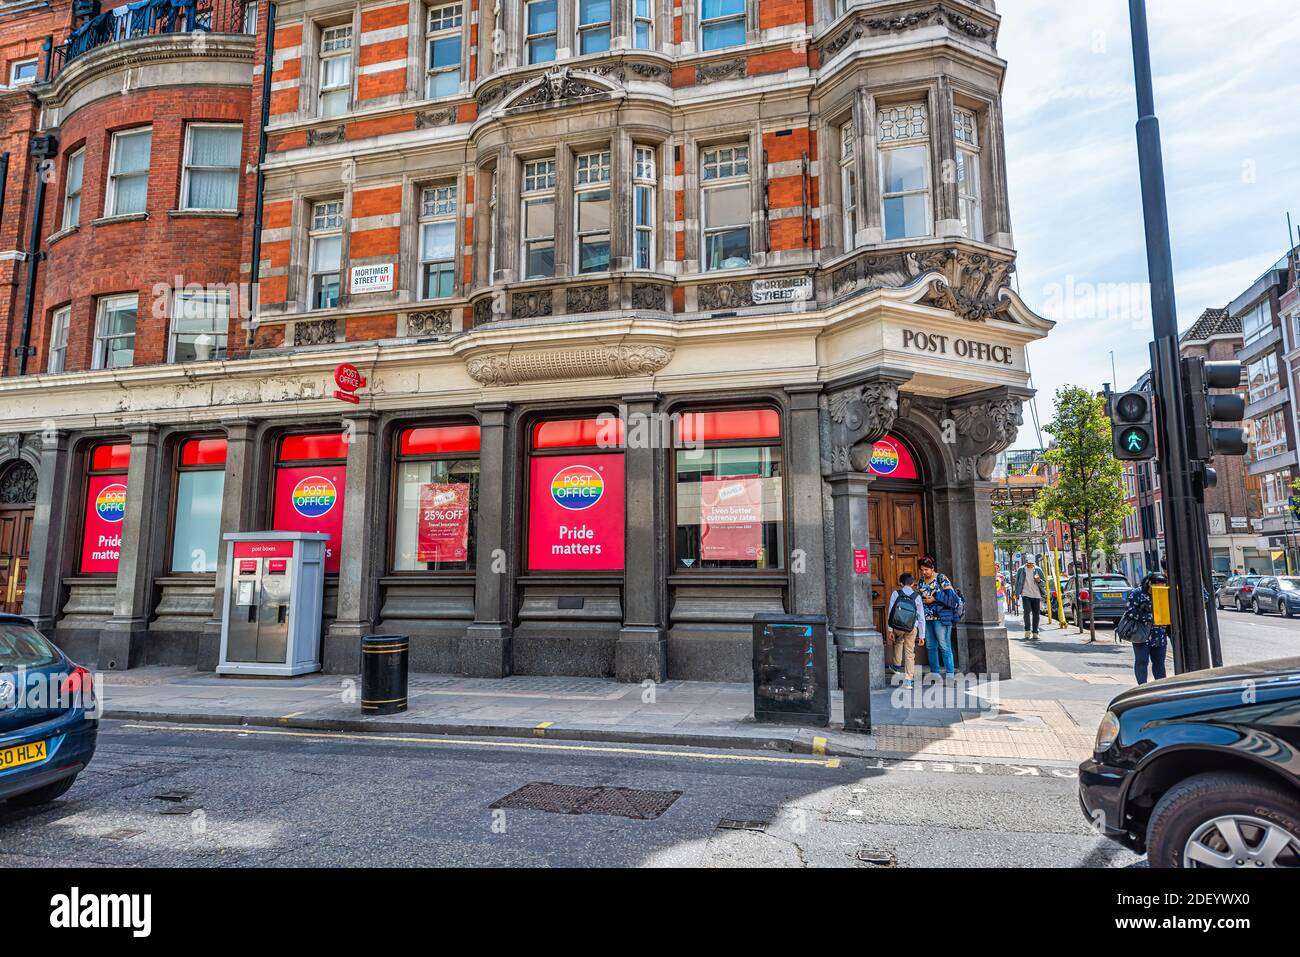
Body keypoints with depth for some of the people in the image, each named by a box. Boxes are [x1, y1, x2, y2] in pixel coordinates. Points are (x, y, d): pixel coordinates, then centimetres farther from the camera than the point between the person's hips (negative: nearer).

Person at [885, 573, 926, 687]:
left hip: (897, 627, 0)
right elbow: (921, 617, 1)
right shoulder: (917, 596, -2)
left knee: (898, 641, 32)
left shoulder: (896, 594, -6)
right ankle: (908, 680, 10)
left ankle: (897, 665, 38)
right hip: (912, 629, 0)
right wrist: (921, 636, 8)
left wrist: (890, 630, 0)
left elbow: (890, 612, -7)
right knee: (910, 652, 10)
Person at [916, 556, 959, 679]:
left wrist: (935, 598, -15)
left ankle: (950, 673, 0)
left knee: (944, 646, -6)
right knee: (930, 646, 10)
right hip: (926, 618, 6)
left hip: (941, 617, -6)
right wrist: (921, 600, 2)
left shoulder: (941, 579, -6)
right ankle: (934, 671, 18)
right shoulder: (922, 581, 11)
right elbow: (918, 596, 21)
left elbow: (953, 597, -10)